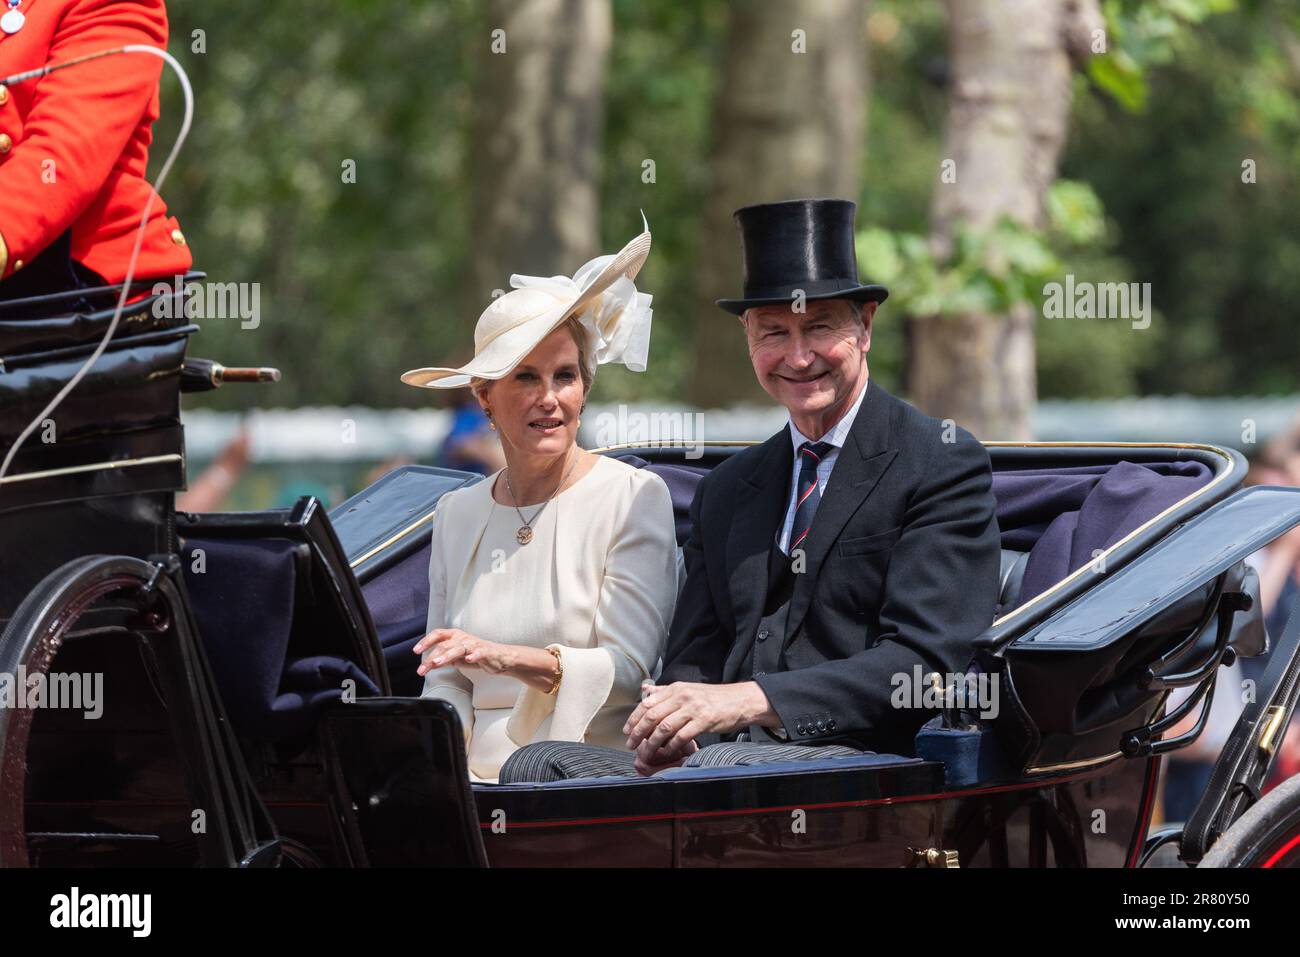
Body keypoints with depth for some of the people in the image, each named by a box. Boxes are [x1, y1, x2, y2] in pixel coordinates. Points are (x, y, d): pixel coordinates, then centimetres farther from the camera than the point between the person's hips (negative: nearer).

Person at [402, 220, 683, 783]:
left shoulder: (634, 497, 0)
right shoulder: (456, 514, 16)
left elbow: (629, 671, -8)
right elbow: (445, 682, 16)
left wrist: (508, 658, -24)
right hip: (479, 780, 4)